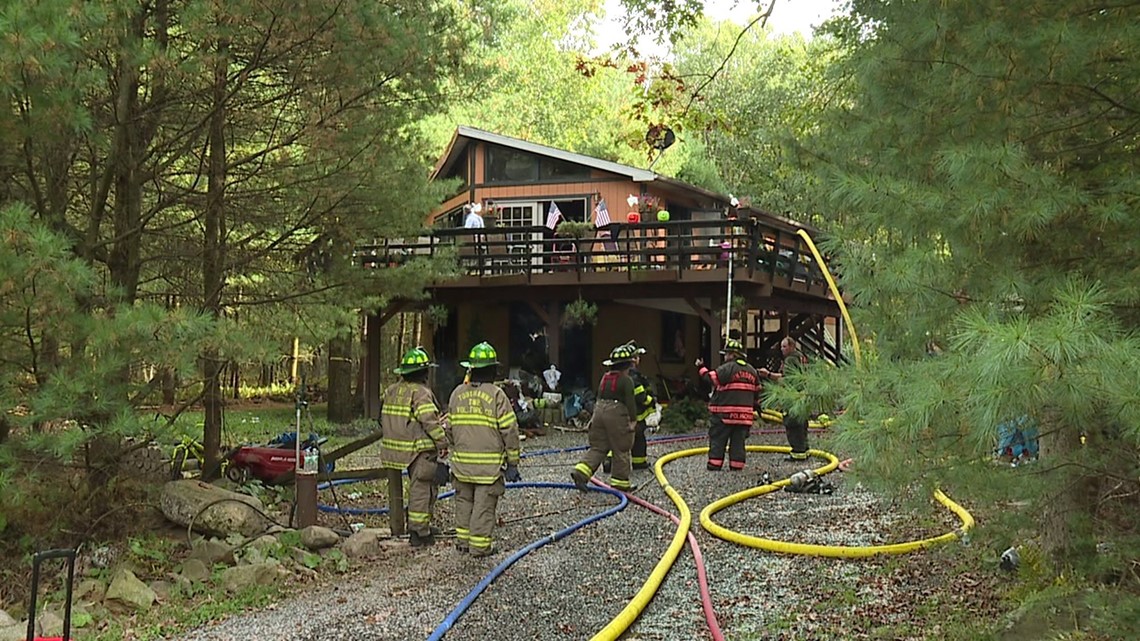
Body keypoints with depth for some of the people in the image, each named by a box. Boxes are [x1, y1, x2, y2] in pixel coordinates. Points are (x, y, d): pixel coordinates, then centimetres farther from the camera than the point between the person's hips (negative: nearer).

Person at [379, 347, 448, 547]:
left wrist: (390, 438, 27)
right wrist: (443, 442, -16)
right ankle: (419, 532, -1)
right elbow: (430, 421, -22)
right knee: (422, 489, -3)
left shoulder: (391, 392, 11)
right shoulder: (421, 393, -16)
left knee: (417, 486, 19)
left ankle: (422, 526, 26)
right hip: (420, 449, -9)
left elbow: (383, 419, 17)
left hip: (397, 447, 9)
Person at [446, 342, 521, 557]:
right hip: (489, 463, -5)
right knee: (484, 505, 1)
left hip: (462, 461, 5)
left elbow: (449, 428, 12)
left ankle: (463, 540, 24)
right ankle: (480, 545, 5)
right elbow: (509, 430, -10)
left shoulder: (458, 393, 5)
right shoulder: (496, 395, -10)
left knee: (464, 501, 17)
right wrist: (512, 462, -3)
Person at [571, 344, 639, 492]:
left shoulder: (605, 377, 14)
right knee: (621, 450, 5)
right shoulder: (626, 380, -7)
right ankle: (620, 481, 10)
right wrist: (633, 420, -8)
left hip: (599, 411, 7)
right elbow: (630, 402, -12)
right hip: (616, 415, -7)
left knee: (598, 447, 11)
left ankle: (581, 471, -6)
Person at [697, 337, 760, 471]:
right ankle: (736, 468, 8)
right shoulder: (752, 370, 13)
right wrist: (754, 407, 27)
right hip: (744, 415, 6)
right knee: (738, 441, 9)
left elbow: (711, 378, -14)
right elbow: (756, 391, 18)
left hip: (724, 414, -6)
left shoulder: (727, 368, -11)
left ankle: (714, 467, -1)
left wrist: (701, 368, 1)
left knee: (717, 440, 1)